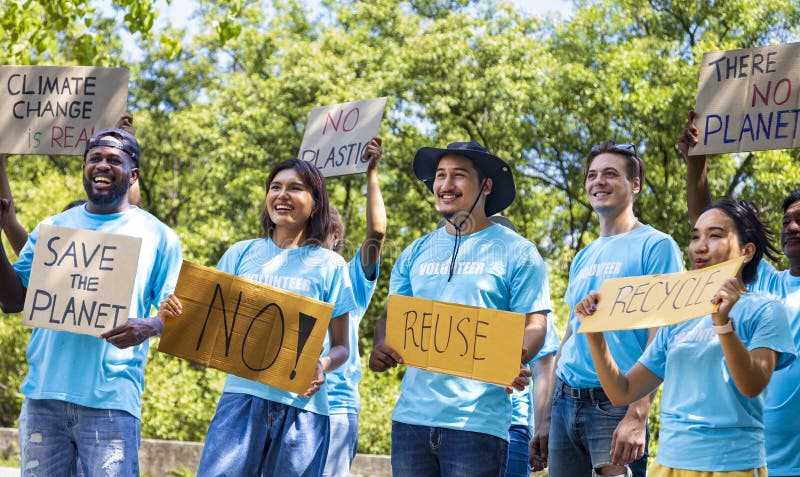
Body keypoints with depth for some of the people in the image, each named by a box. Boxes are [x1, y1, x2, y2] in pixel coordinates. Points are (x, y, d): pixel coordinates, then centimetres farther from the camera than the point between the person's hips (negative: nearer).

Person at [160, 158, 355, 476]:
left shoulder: (329, 266, 6)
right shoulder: (241, 254, 12)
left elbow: (341, 347, 8)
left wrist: (323, 366, -15)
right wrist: (172, 315, -8)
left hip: (301, 405, -1)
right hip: (242, 395, 1)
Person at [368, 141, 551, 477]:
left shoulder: (515, 252, 3)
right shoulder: (415, 254, 16)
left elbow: (535, 324, -2)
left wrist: (513, 360, -24)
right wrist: (380, 348, -6)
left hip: (477, 418, -4)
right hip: (412, 415, 4)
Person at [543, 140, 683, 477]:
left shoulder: (655, 246, -3)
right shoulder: (584, 258, 18)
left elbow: (660, 340, -10)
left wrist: (637, 416, -19)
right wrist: (545, 419, 16)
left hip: (615, 403, -7)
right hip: (565, 402, 7)